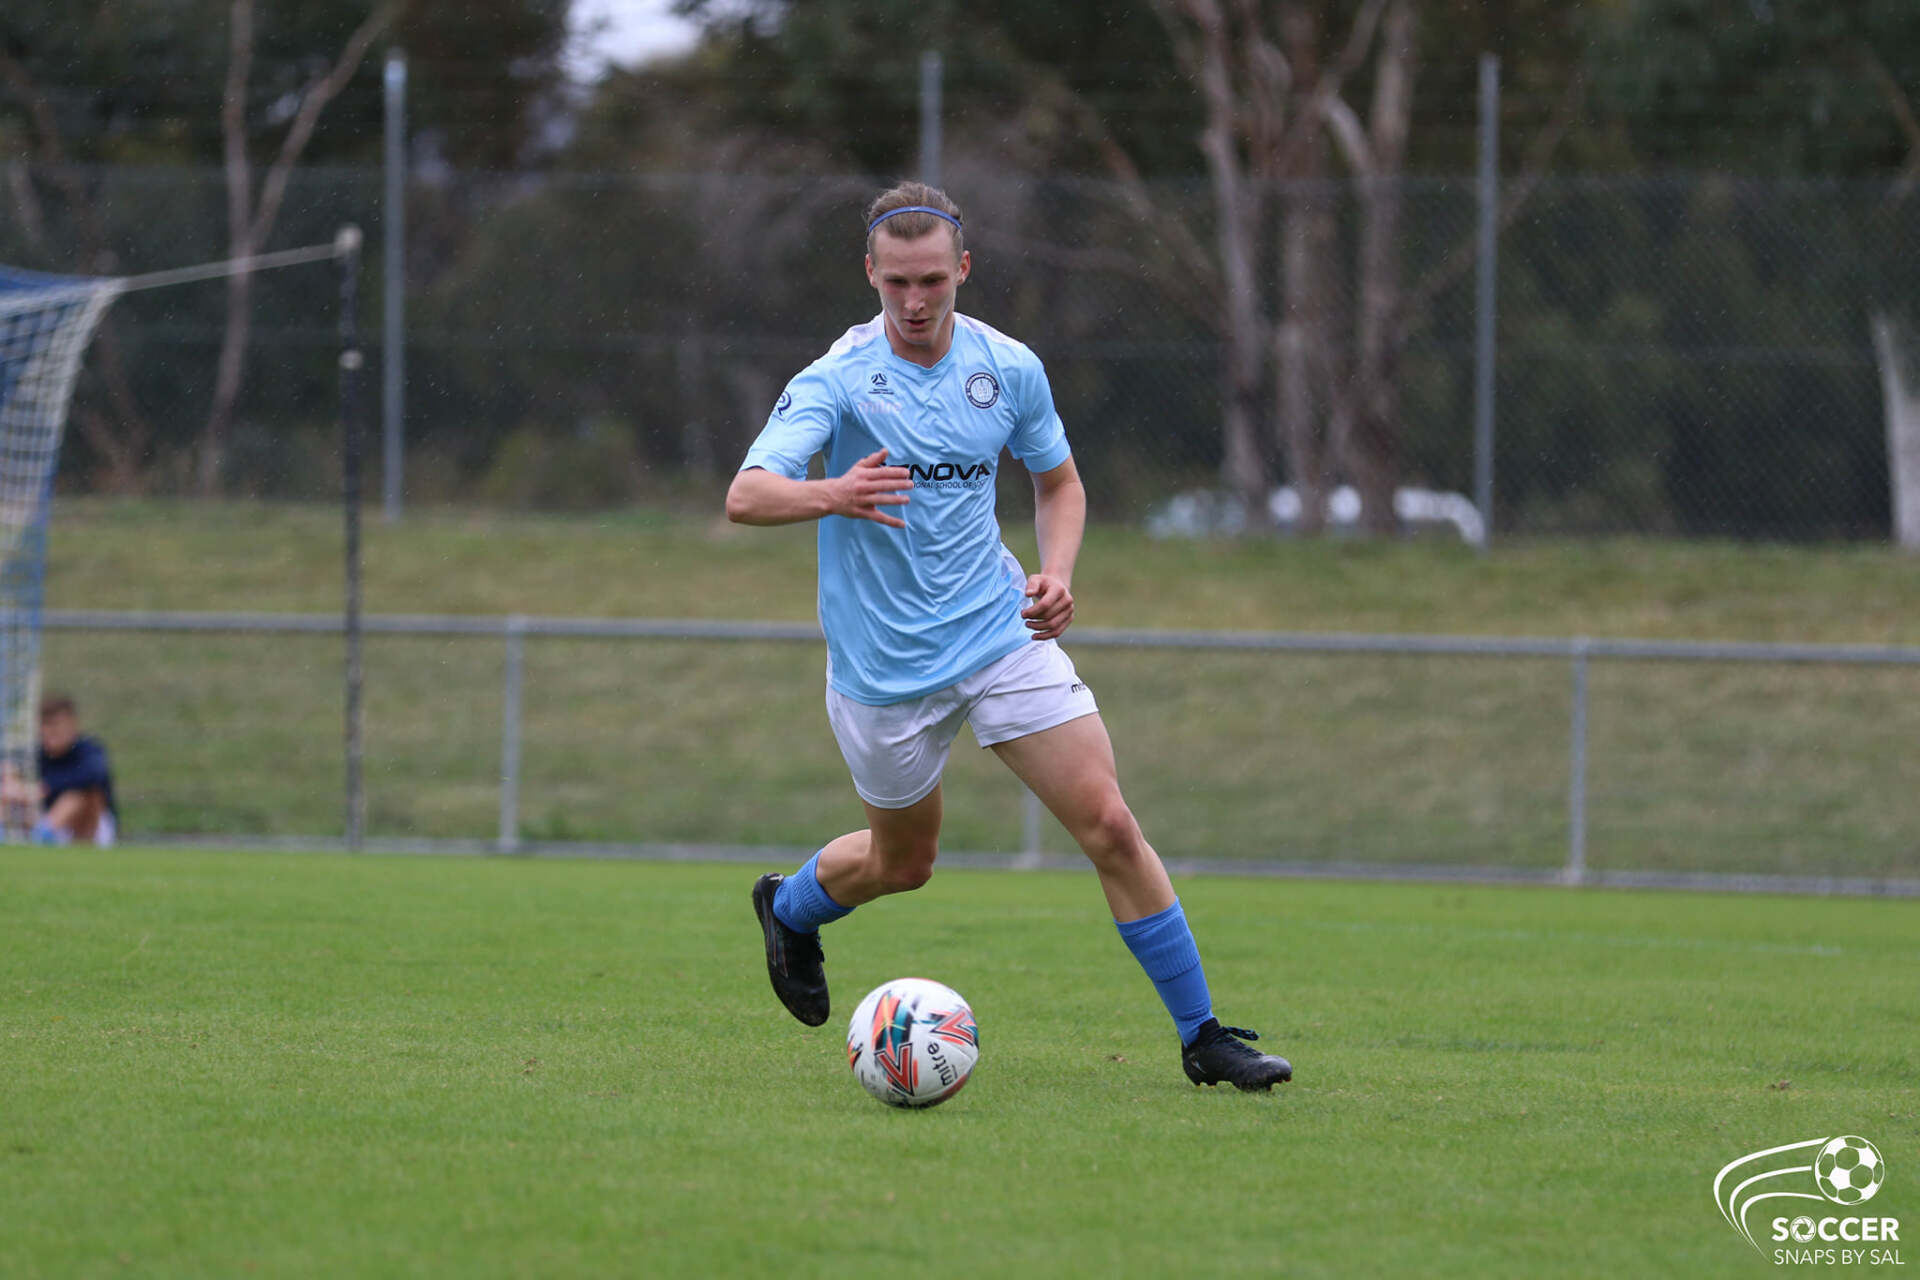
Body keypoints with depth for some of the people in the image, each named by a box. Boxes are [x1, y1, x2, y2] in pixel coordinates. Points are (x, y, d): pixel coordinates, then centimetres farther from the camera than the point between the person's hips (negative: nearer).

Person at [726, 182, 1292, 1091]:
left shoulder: (1008, 368, -2)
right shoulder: (837, 378, -14)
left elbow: (1059, 481, 15)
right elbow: (745, 498, -24)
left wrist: (1055, 575, -5)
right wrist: (832, 495, -44)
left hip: (1001, 633, 3)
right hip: (884, 667, -2)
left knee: (1109, 826, -9)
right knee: (903, 862, 13)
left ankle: (1201, 1035, -1)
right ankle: (789, 908, 47)